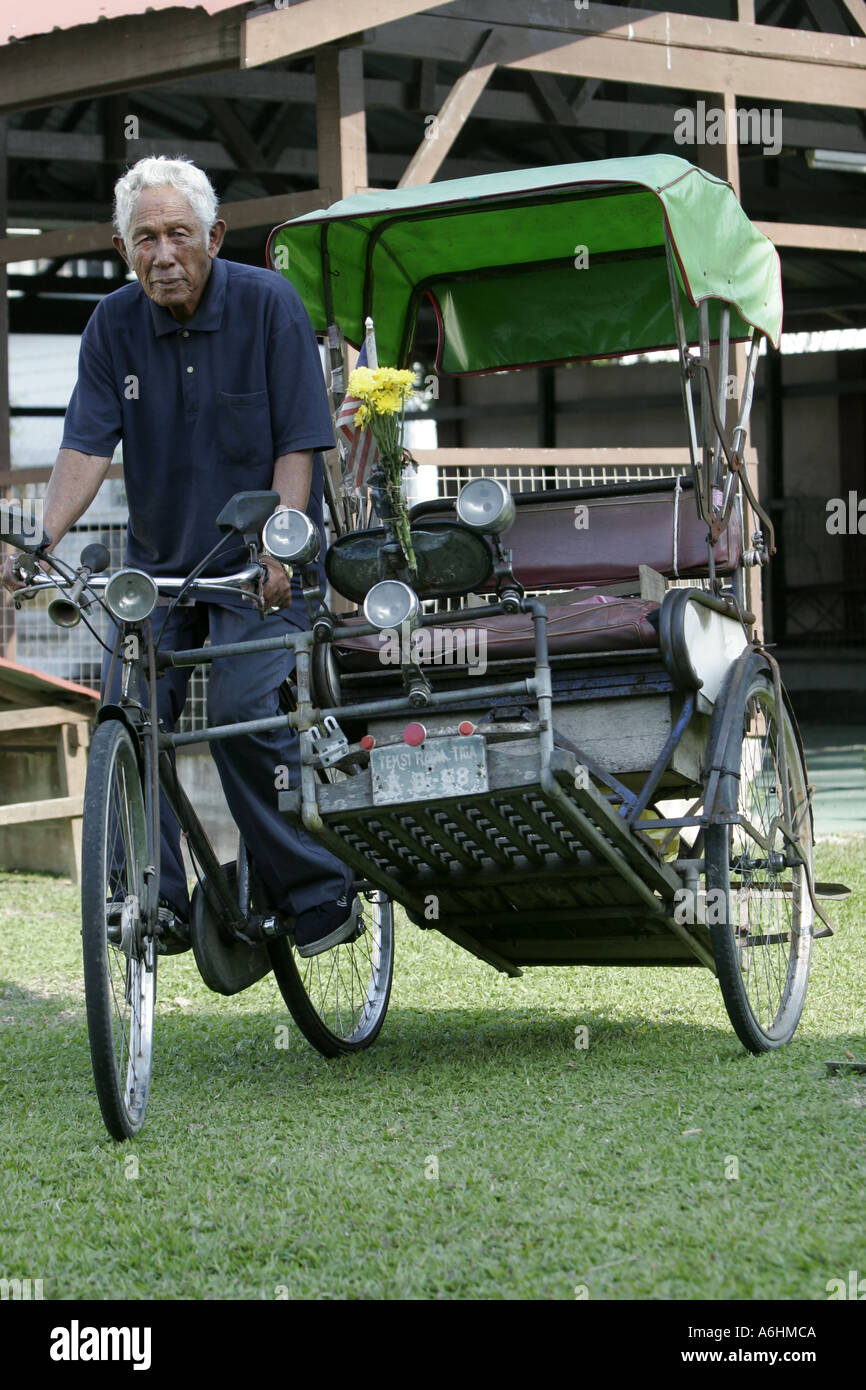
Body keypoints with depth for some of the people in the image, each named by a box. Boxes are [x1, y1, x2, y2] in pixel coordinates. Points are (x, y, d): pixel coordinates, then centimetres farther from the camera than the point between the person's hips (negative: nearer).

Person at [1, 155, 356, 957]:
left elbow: (297, 445, -12)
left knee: (243, 711, -18)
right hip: (157, 555, 4)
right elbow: (86, 447, -8)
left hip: (258, 561, -4)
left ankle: (317, 896, -7)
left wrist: (279, 550, -25)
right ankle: (152, 904, -6)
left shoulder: (268, 305, -10)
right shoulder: (114, 325, -2)